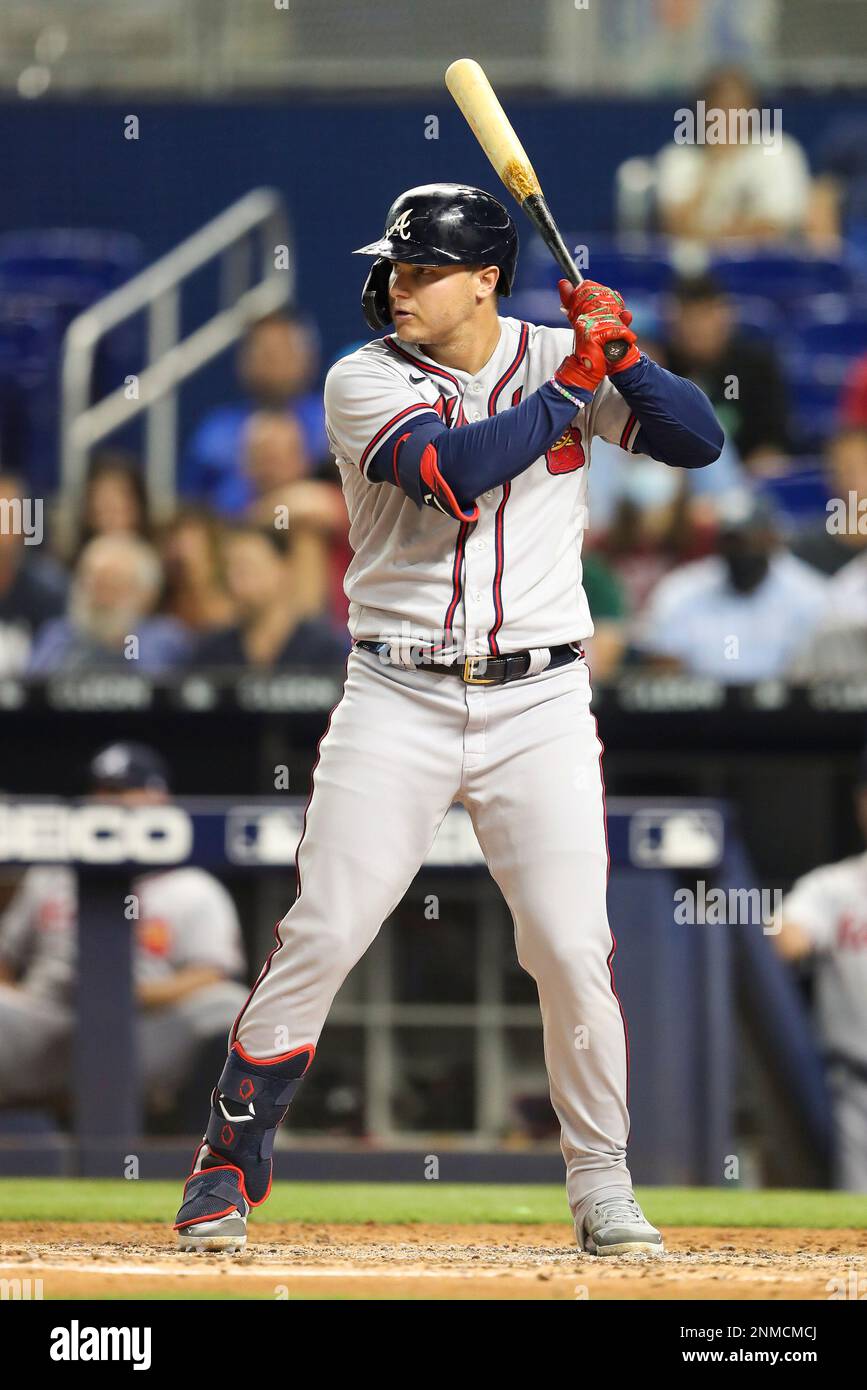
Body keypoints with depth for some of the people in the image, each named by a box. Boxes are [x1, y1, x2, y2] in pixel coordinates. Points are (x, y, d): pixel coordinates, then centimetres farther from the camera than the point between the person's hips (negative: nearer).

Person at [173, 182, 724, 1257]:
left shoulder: (561, 357, 4)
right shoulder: (365, 382, -4)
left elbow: (699, 441, 1)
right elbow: (456, 471, -21)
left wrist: (624, 360, -14)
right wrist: (572, 389, -17)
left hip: (538, 705, 1)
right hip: (399, 703, -1)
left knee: (572, 951, -5)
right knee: (320, 936, -7)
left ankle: (601, 1188, 11)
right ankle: (226, 1170, 6)